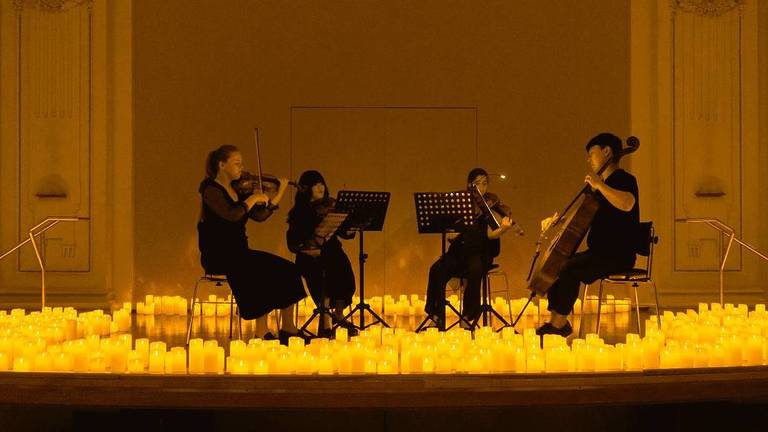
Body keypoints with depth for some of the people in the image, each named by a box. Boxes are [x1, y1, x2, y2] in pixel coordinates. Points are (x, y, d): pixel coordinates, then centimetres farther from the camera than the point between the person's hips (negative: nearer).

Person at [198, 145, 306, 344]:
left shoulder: (238, 190, 14)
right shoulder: (211, 190, -8)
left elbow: (259, 216, 12)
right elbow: (231, 215, -25)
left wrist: (280, 193, 9)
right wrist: (253, 198, -14)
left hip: (239, 252, 8)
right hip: (217, 255, -8)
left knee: (287, 269, -8)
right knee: (261, 273, -31)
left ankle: (288, 328, -6)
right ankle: (262, 333, -25)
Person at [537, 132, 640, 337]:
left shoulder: (624, 179, -9)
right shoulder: (605, 184, 21)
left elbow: (627, 204, -33)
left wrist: (599, 185, -27)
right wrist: (557, 219, 14)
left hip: (617, 255, -10)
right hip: (600, 253, 10)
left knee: (568, 268, -26)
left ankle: (560, 322, -15)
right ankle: (556, 320, 6)